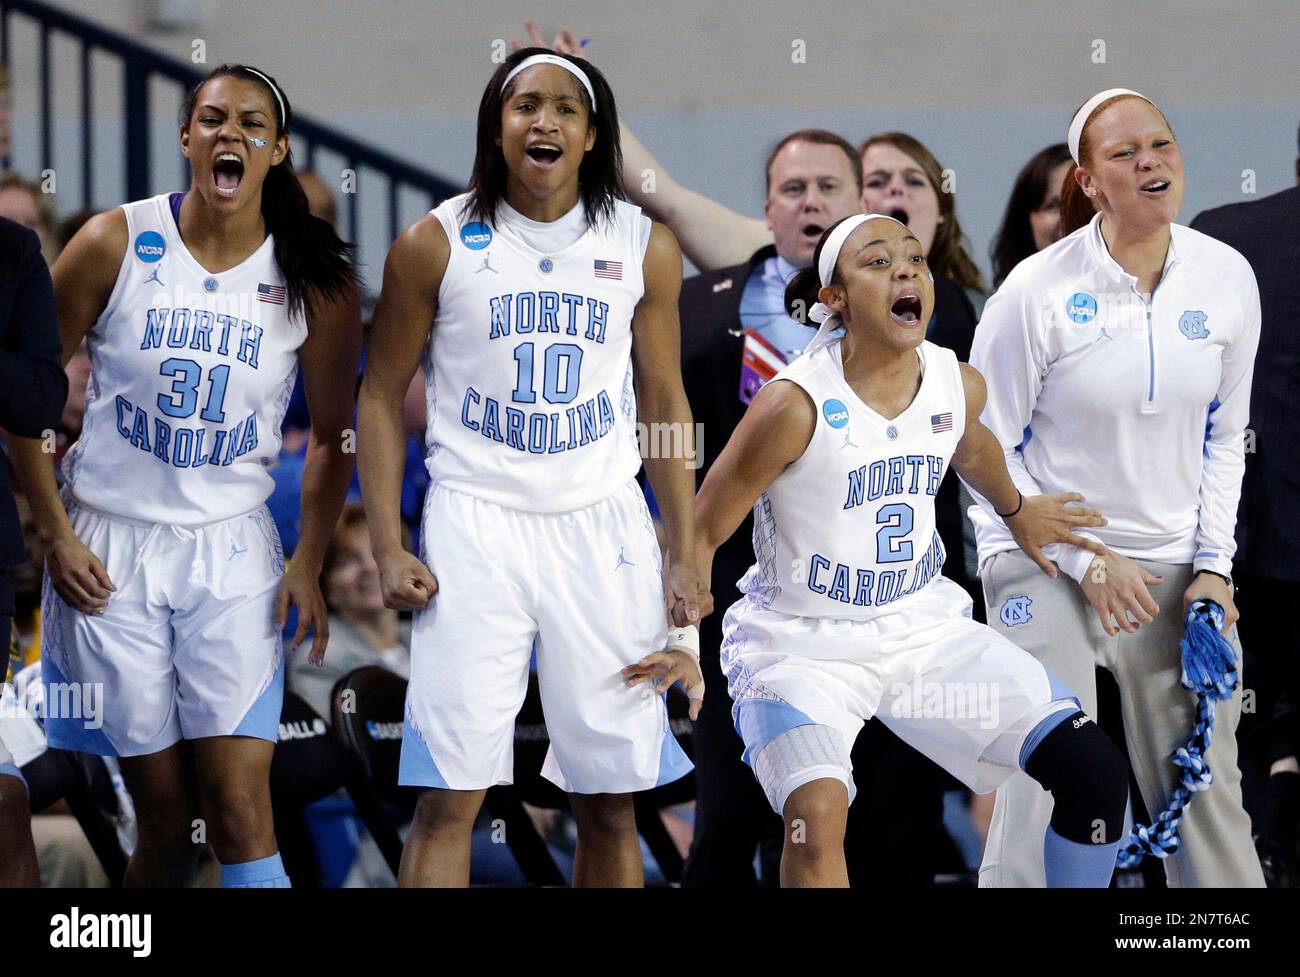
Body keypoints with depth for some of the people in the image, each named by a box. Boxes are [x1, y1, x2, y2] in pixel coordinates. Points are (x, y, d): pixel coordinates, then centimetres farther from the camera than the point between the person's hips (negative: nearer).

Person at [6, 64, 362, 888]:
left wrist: (309, 561, 0)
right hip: (110, 549, -1)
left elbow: (333, 434, 9)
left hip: (232, 551, 1)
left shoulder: (316, 281, -2)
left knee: (241, 811, -10)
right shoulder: (114, 246, -6)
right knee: (169, 820, 2)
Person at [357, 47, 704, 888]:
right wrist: (388, 548, -4)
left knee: (612, 800, 3)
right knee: (451, 795, -8)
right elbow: (383, 395, 5)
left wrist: (686, 557, 7)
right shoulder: (437, 244, 0)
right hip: (475, 526, -2)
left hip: (604, 529, 2)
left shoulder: (646, 248, 6)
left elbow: (665, 405, 12)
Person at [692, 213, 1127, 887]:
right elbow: (702, 533, -12)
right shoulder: (796, 405, -21)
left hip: (926, 627, 6)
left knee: (1094, 772, -3)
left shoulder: (959, 387, -4)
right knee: (817, 814, -32)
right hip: (801, 644, -6)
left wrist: (1016, 510, 40)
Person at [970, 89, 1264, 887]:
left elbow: (1225, 435, 10)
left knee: (1207, 790, 3)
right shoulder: (1038, 292, -12)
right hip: (1046, 565, -3)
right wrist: (1087, 562, -9)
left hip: (1175, 568, 3)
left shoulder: (1227, 278, -1)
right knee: (1047, 791, -8)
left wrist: (1213, 566, 1)